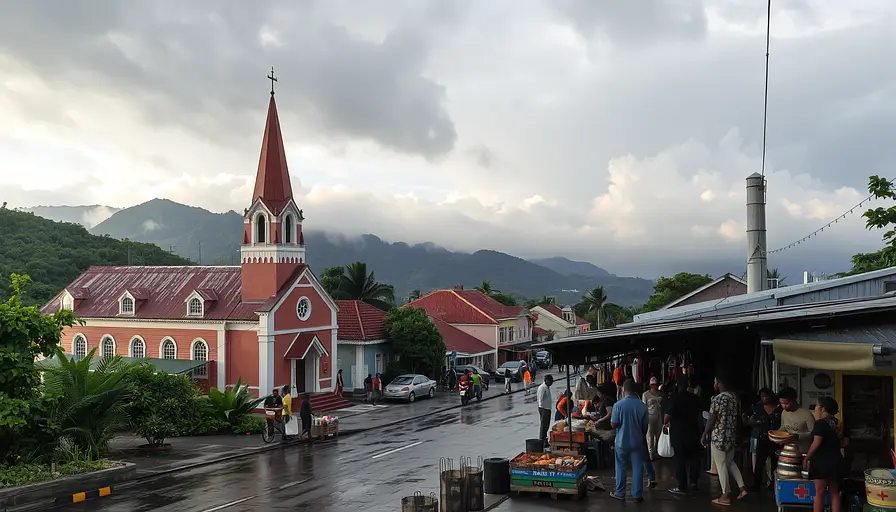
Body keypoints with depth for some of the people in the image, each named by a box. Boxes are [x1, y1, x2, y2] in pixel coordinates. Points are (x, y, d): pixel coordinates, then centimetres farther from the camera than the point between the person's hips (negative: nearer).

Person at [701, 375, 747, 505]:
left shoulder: (717, 399, -19)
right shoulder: (734, 397, 6)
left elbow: (711, 420, -16)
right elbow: (736, 417, 12)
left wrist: (704, 435, -5)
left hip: (719, 437, -8)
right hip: (732, 436, 8)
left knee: (721, 466, 1)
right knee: (730, 462, 22)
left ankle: (726, 496, 7)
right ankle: (742, 487, 14)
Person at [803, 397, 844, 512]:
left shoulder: (820, 423, -15)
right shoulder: (838, 423, 10)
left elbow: (816, 443, -18)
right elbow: (841, 443, 15)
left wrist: (806, 458, -10)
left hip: (822, 462, -8)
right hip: (836, 461, 8)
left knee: (819, 493, -2)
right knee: (834, 493, 11)